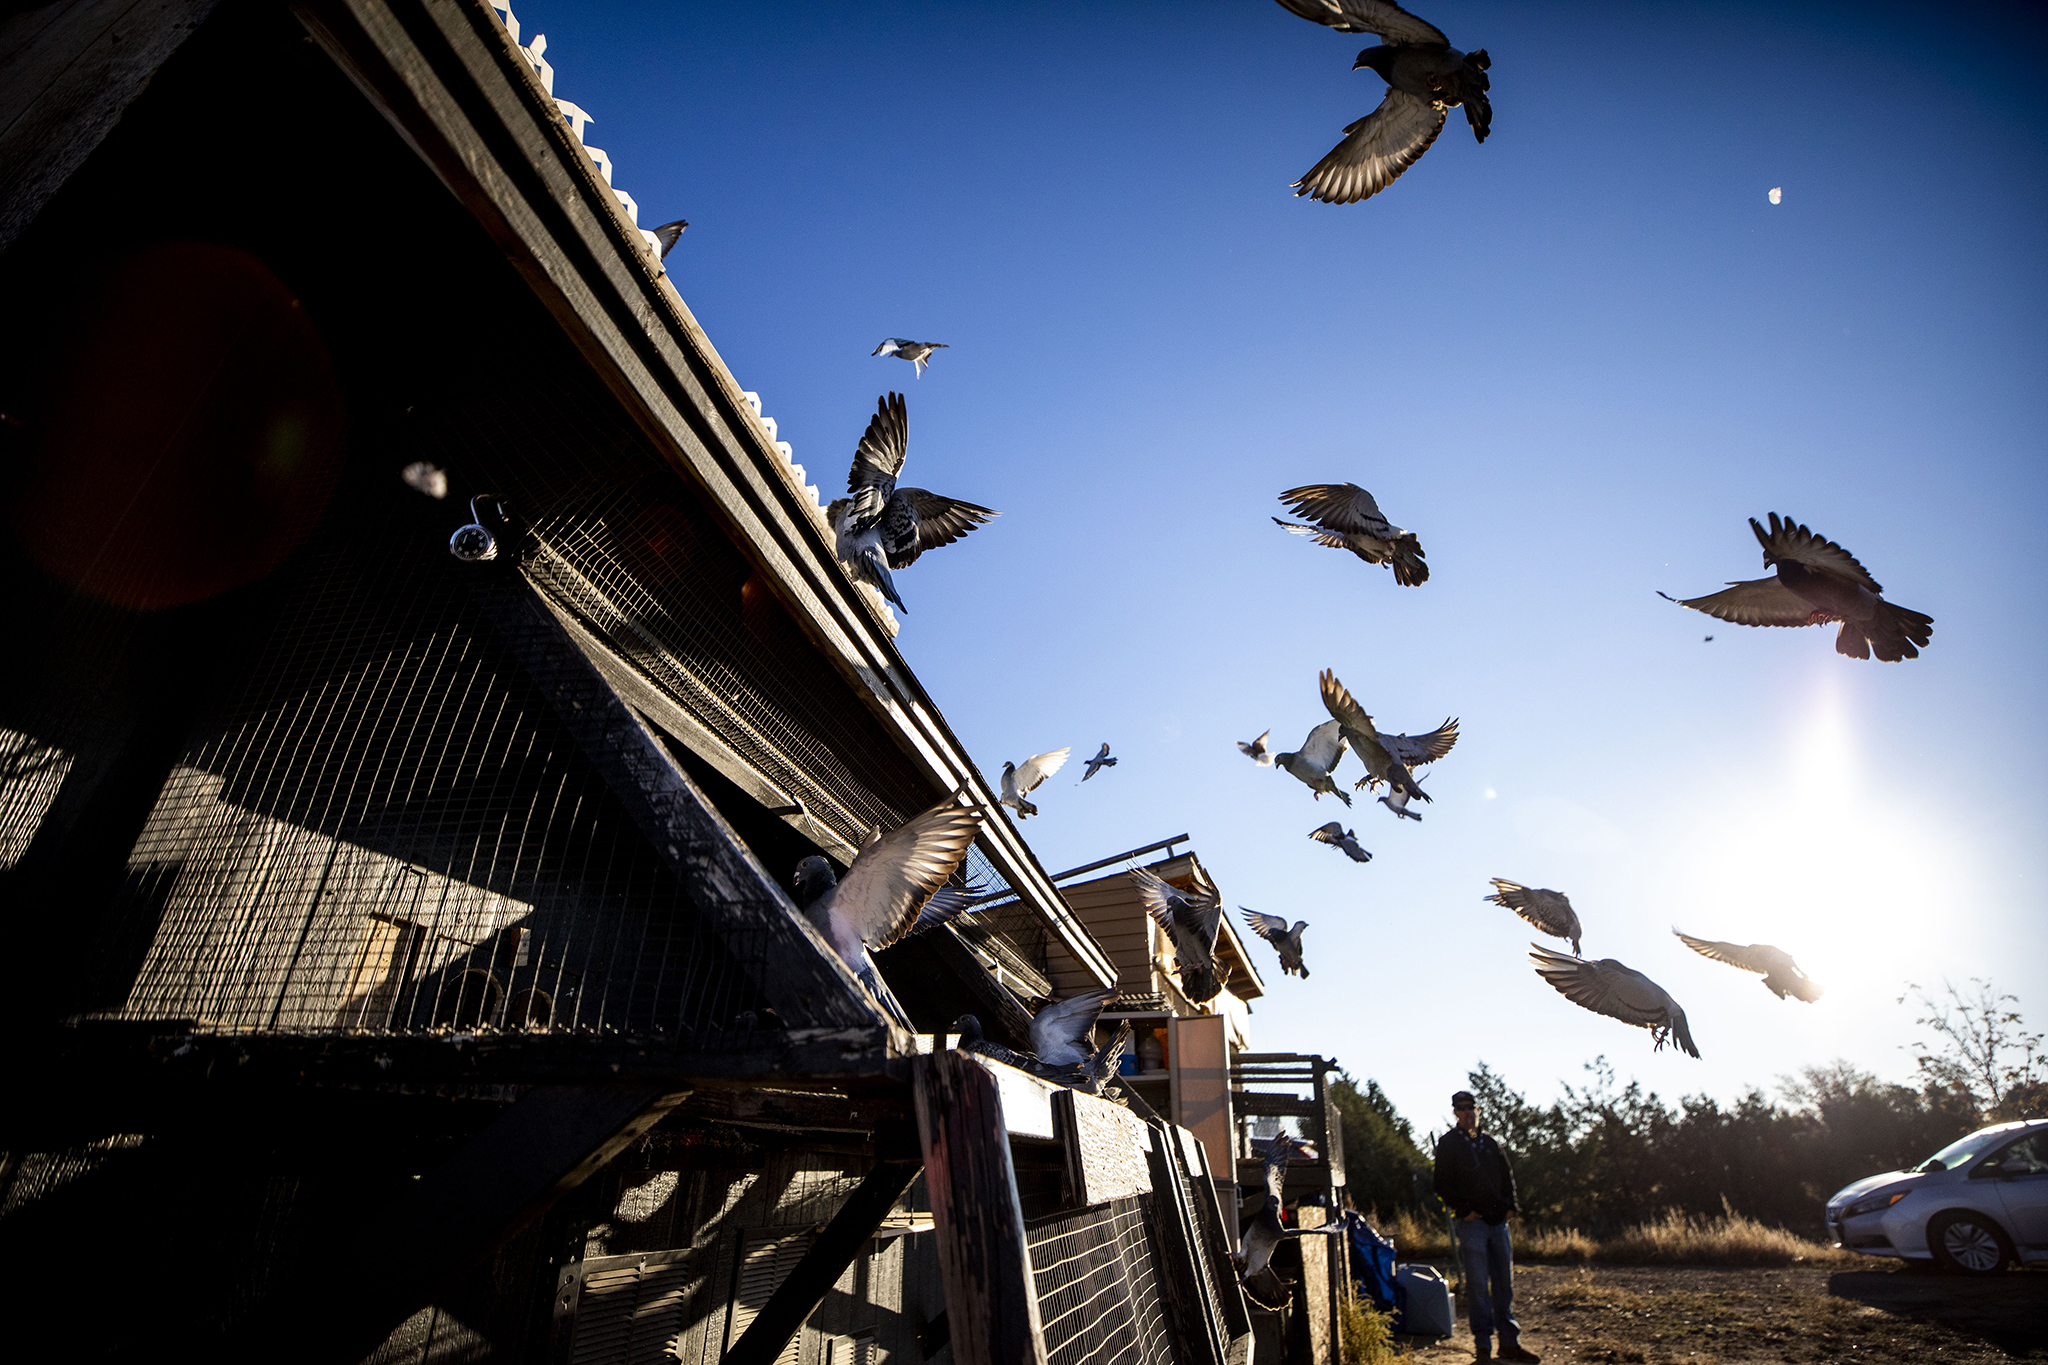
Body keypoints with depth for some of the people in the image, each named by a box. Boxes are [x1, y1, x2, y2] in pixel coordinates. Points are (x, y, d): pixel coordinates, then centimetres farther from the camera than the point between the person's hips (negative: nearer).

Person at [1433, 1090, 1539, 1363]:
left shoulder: (1490, 1143, 14)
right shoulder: (1448, 1143, -1)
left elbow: (1507, 1175, 21)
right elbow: (1443, 1184, -4)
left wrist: (1510, 1206, 8)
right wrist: (1463, 1210, -11)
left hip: (1498, 1221, 5)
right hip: (1472, 1221, -5)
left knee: (1504, 1282, 9)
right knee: (1478, 1284, -4)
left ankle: (1510, 1343, 18)